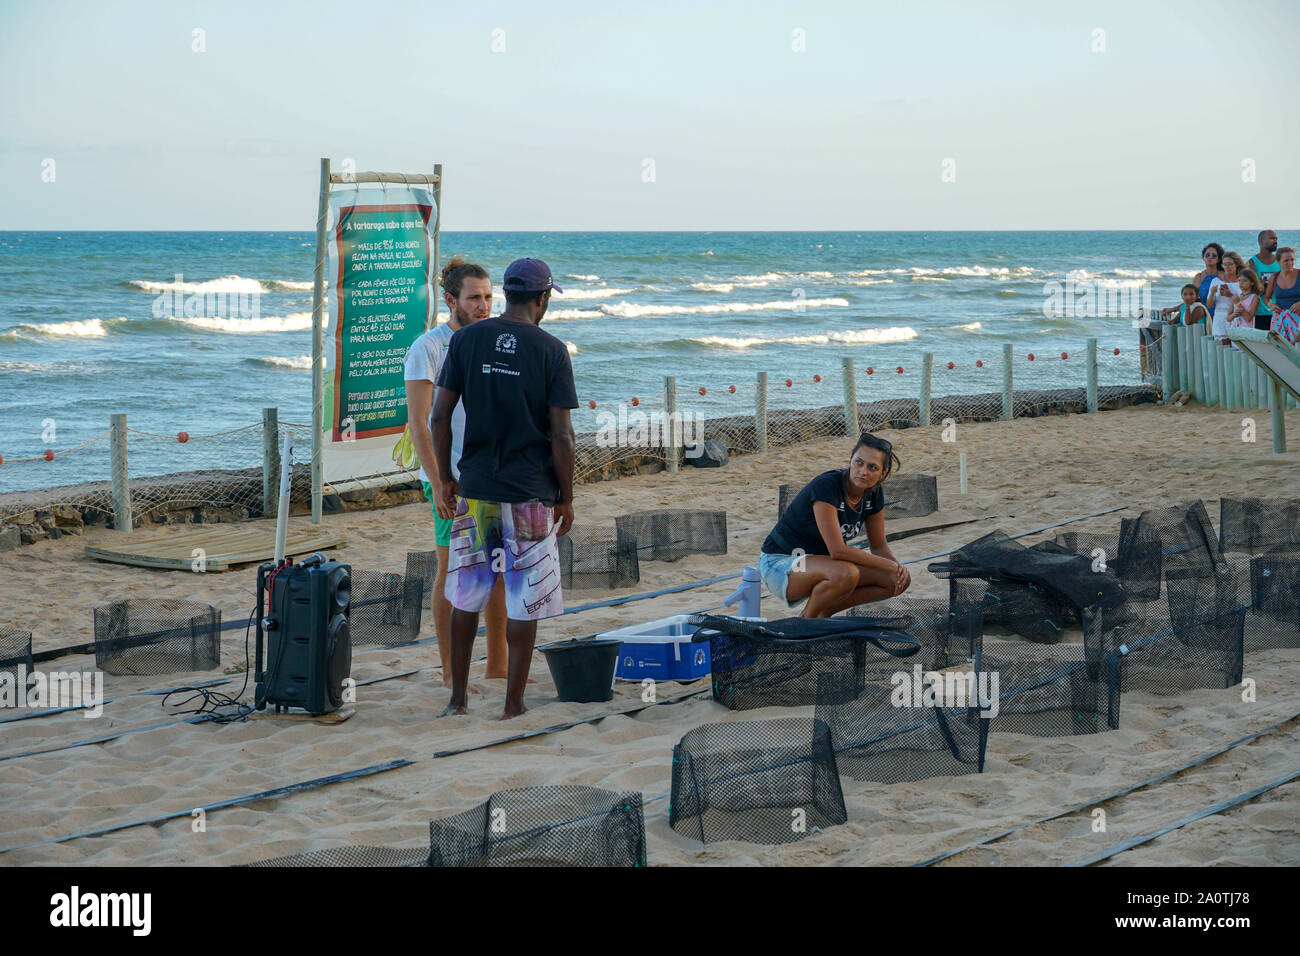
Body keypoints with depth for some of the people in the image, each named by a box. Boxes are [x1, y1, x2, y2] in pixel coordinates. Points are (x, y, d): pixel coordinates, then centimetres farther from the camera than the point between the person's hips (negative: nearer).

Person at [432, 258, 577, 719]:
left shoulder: (466, 340, 2)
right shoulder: (550, 350, -7)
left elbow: (440, 416, 2)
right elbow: (561, 435, -9)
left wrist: (445, 480, 12)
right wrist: (566, 498, 1)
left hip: (475, 489, 3)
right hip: (530, 493, -3)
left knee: (466, 595, 14)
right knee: (523, 603, 5)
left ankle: (457, 698, 19)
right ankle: (513, 706, 10)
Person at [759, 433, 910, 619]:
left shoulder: (874, 493, -3)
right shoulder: (826, 486, -26)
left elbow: (878, 545, 8)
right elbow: (837, 550, -32)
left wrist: (898, 567, -14)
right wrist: (890, 566, -26)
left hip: (820, 561, 8)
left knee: (900, 580, -5)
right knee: (846, 573, -38)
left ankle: (823, 612, 6)